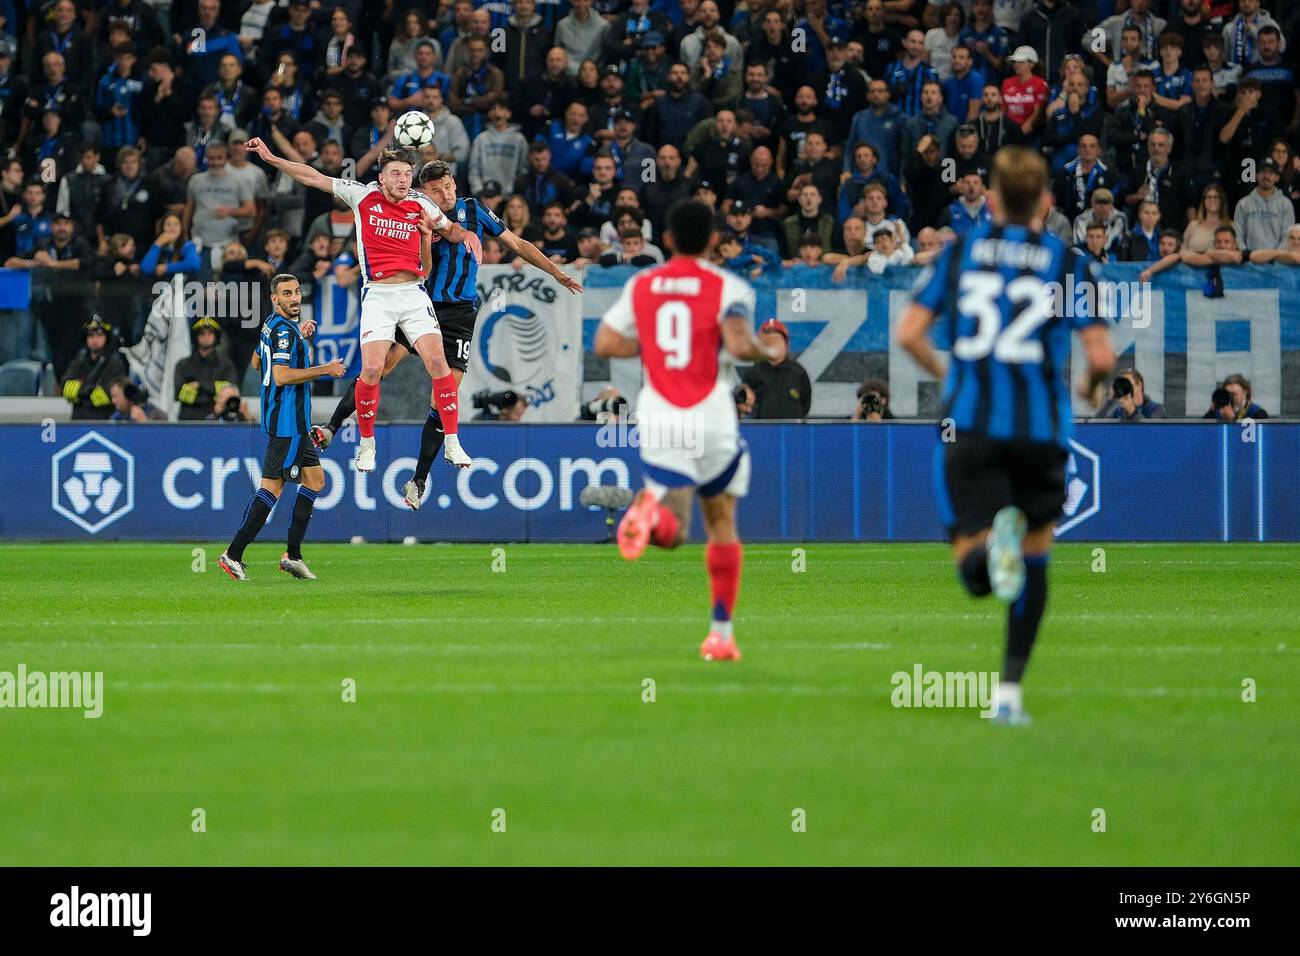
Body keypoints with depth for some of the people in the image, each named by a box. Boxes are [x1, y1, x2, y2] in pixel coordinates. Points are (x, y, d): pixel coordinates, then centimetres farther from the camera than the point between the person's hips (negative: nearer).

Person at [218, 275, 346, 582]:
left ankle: (293, 555, 11)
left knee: (315, 478, 12)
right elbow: (281, 376, -26)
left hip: (292, 422, 11)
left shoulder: (272, 326, 13)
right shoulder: (284, 330, -17)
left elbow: (257, 363, 27)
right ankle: (233, 554, -9)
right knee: (272, 487, -9)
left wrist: (300, 342, 27)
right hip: (287, 421, -11)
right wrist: (324, 370, -19)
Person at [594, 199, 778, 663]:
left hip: (658, 417, 2)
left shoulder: (640, 286, 8)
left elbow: (605, 343, 6)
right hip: (712, 417, -2)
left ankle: (652, 507, -40)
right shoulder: (728, 287, -3)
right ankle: (721, 631, 13)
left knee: (672, 532, -4)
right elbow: (739, 344, -18)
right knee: (722, 523, 16)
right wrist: (769, 351, 3)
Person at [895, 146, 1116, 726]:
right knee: (1035, 556, 19)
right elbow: (1100, 355, -4)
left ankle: (989, 545, -38)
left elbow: (908, 333, 3)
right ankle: (1010, 689, 15)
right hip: (1040, 426, 0)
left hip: (970, 423, 0)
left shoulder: (960, 252, 8)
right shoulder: (1067, 263, 3)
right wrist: (1093, 383, 19)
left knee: (972, 569, -1)